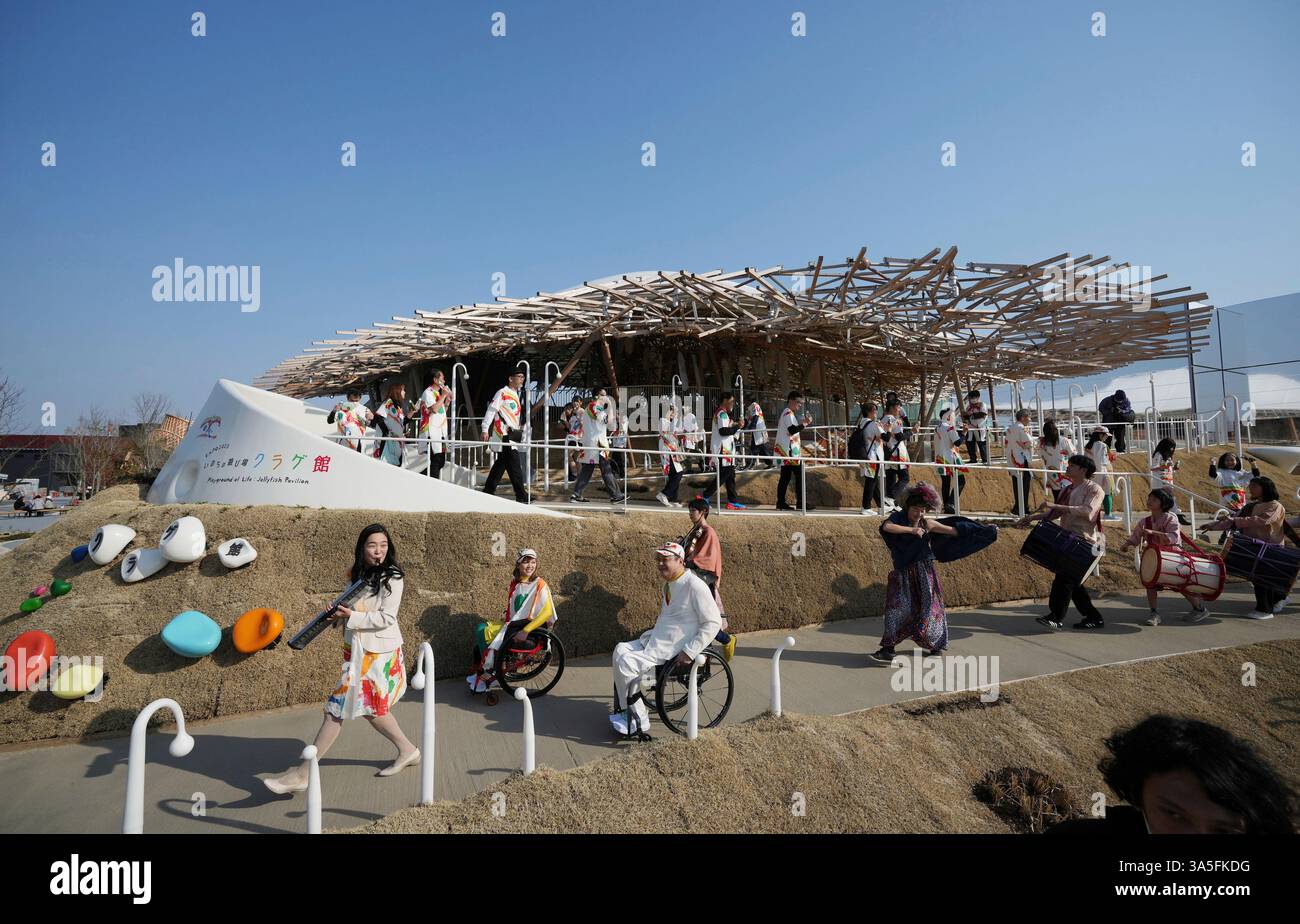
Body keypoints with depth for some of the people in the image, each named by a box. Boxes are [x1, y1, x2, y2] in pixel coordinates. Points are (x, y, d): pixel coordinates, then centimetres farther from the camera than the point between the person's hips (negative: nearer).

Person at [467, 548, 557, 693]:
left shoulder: (540, 585, -13)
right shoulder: (515, 583, 9)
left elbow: (547, 612, -24)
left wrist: (525, 631, -28)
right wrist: (506, 615, 6)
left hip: (526, 625, -8)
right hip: (513, 623, 8)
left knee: (486, 633, -18)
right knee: (481, 628, -4)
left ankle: (490, 675, -3)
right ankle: (481, 671, 4)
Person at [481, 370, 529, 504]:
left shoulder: (515, 394, 19)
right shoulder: (502, 393, -9)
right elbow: (491, 410, -14)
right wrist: (485, 430, -20)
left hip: (511, 435, 10)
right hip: (503, 436, -10)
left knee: (500, 464, 14)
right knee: (514, 467, -10)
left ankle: (488, 492, 24)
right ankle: (522, 497, -9)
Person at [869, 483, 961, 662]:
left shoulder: (927, 525, 2)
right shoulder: (898, 518, -4)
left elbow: (954, 531, 5)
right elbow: (887, 527, -27)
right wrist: (911, 530, -32)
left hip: (924, 571, 2)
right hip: (903, 573, -1)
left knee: (929, 606, 5)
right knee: (897, 607, -4)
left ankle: (936, 645, 24)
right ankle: (888, 648, -1)